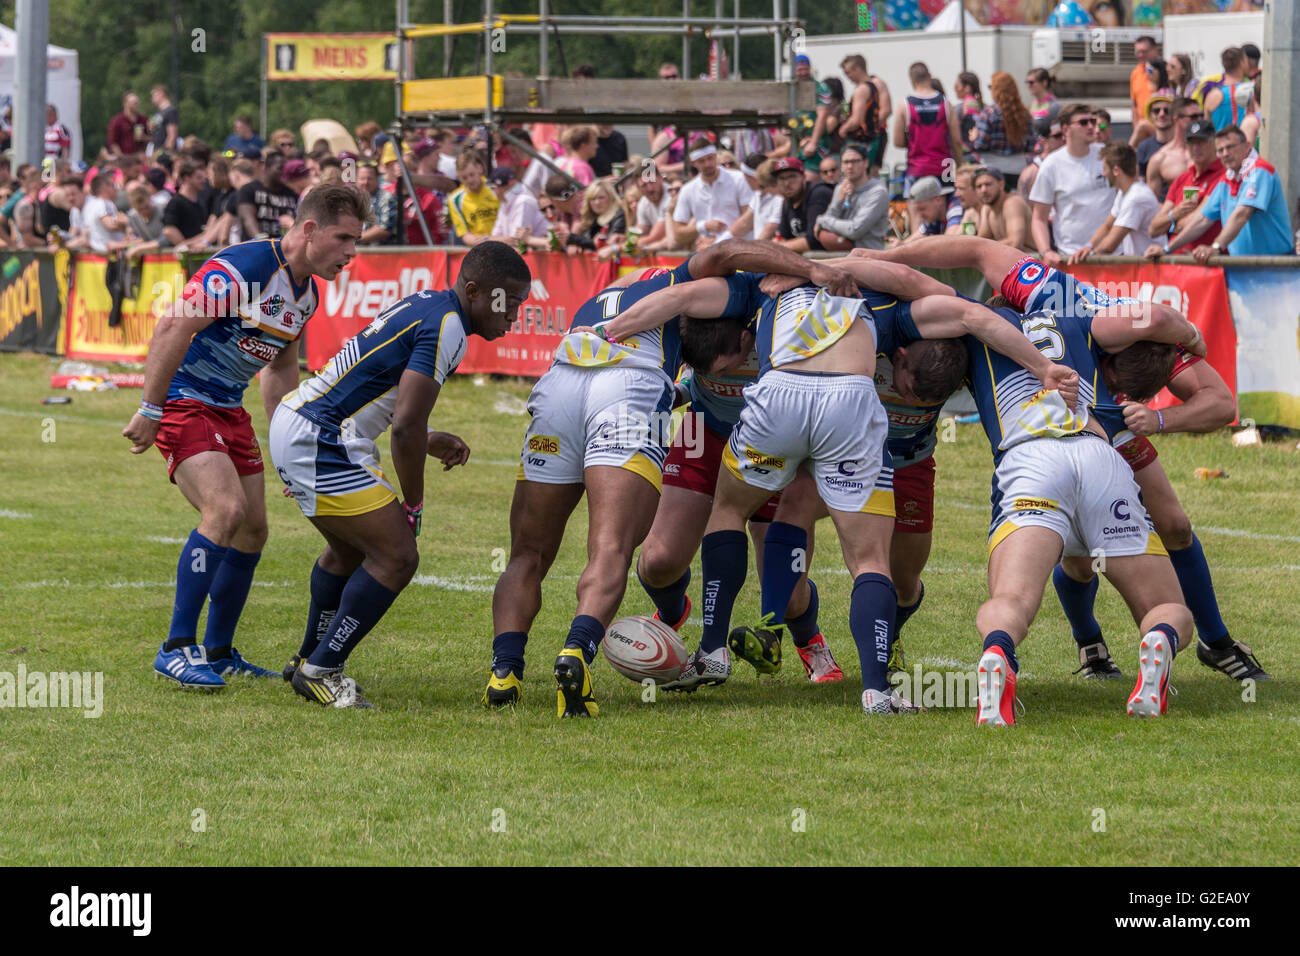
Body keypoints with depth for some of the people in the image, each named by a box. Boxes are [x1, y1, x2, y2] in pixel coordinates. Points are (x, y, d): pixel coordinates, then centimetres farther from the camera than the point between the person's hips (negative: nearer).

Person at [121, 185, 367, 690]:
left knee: (252, 531, 8)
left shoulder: (306, 292, 7)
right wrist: (149, 410, -25)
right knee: (225, 510, -24)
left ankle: (219, 653, 21)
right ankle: (176, 648, -19)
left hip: (228, 409, 9)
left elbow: (281, 369, 21)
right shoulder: (242, 268, -23)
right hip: (181, 401, -9)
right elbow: (171, 329, -25)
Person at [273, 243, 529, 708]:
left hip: (293, 422, 11)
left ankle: (309, 660, 43)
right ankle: (320, 670, -3)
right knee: (396, 557, -10)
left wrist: (426, 441, 16)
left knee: (351, 549, 29)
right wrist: (413, 506, -9)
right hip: (319, 442, -11)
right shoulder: (446, 327, -17)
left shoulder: (425, 305, 13)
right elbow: (406, 425, -21)